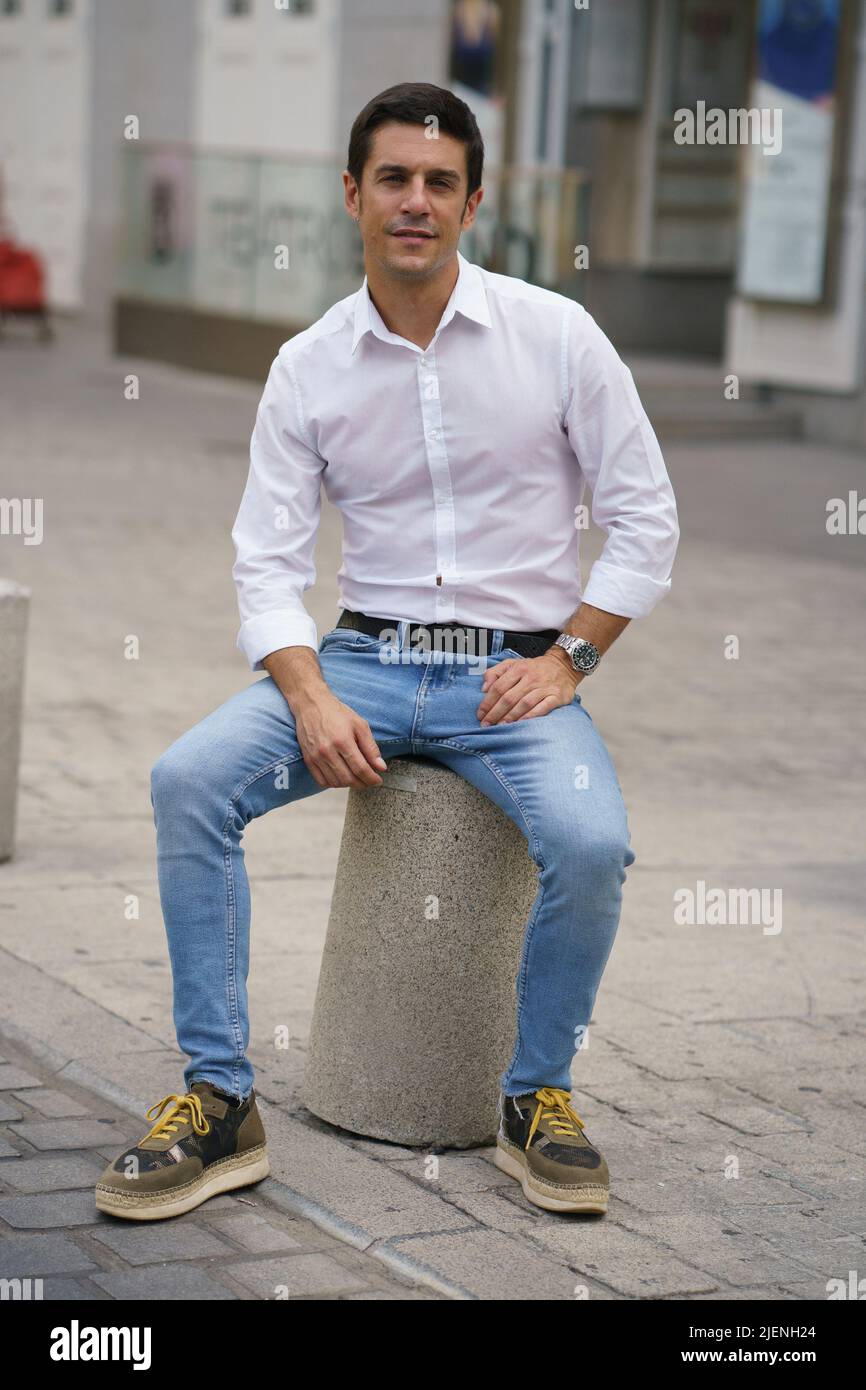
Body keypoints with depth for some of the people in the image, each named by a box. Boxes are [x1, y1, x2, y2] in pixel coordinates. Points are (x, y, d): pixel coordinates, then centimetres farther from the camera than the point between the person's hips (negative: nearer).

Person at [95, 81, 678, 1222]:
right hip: (362, 658, 2)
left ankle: (539, 1095, -5)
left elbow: (646, 519, 1)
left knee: (591, 841, -31)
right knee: (188, 781, -23)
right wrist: (311, 702, -16)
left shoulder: (555, 335, -2)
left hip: (516, 670, -2)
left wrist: (565, 659, -9)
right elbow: (268, 559, 1)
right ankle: (220, 1103, -15)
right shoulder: (307, 367, 4)